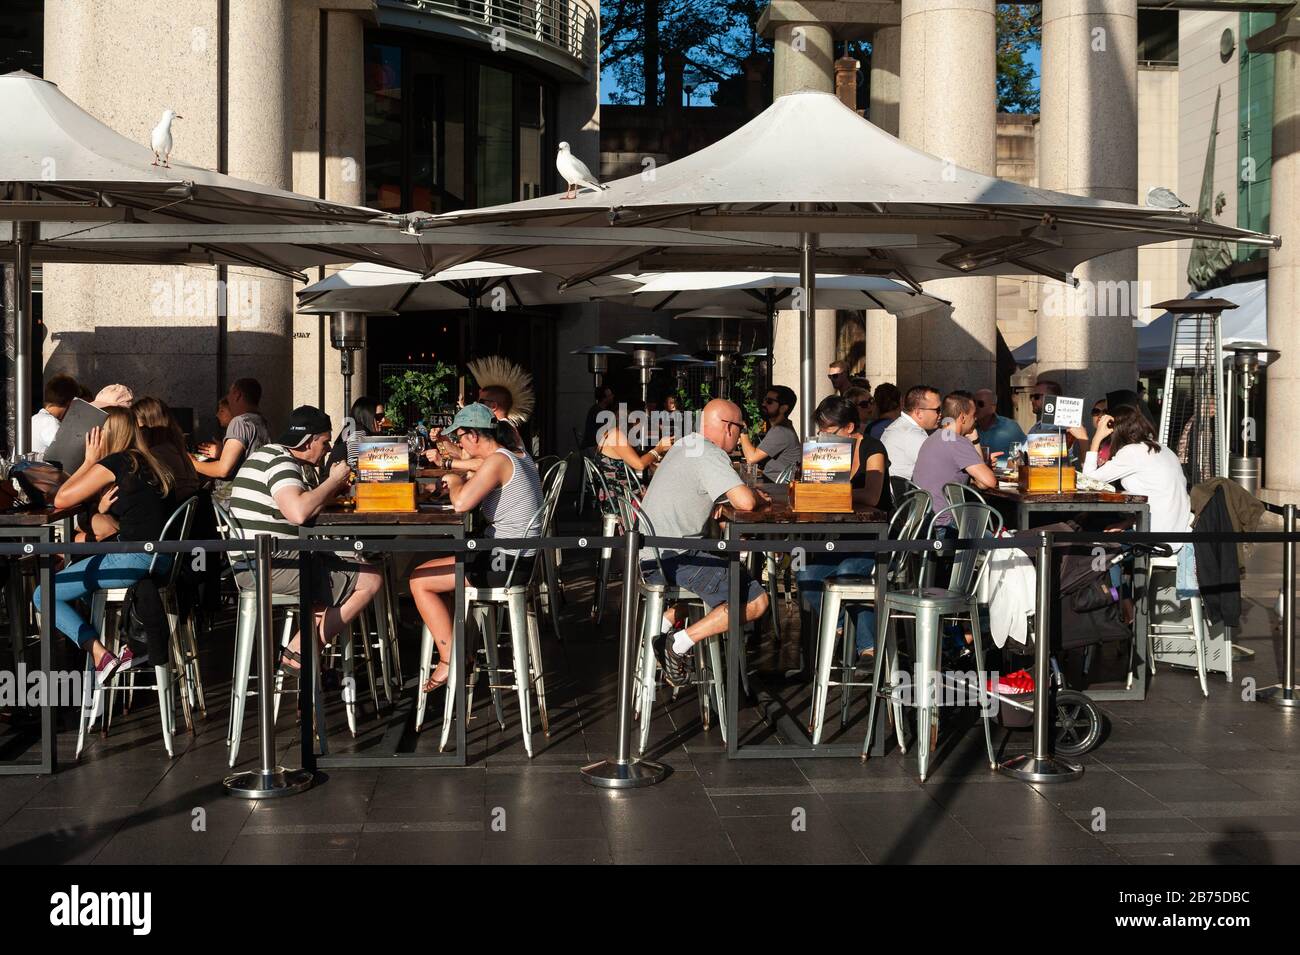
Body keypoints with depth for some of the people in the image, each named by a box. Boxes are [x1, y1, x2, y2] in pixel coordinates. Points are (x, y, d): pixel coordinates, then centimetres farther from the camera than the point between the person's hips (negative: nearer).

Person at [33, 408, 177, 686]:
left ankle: (101, 655, -10)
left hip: (134, 559, -9)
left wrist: (90, 460, 5)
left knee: (43, 596, 3)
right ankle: (126, 645, 18)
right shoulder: (148, 463, 17)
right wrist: (104, 509, 3)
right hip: (162, 559, 9)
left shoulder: (114, 463, -7)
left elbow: (61, 500, -3)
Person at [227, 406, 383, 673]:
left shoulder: (273, 454, 19)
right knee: (370, 580, -8)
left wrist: (333, 487, 8)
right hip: (273, 567, -11)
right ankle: (298, 653, -4)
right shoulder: (280, 463, -14)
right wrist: (333, 481, -16)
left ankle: (299, 650, 14)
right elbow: (298, 512, -30)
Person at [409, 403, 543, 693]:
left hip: (505, 565, -10)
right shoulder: (519, 457, 11)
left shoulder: (497, 461, -19)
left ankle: (450, 660, 2)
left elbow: (461, 503, -27)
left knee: (420, 580, -1)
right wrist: (462, 477, 9)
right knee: (439, 568, 27)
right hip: (519, 558, 10)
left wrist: (455, 480, -7)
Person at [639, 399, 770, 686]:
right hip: (673, 558, -10)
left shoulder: (685, 446, 19)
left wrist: (752, 495, 15)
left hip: (648, 555, 10)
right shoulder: (710, 455, -12)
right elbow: (745, 501, -20)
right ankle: (681, 642, -13)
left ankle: (663, 624, 17)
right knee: (756, 601, -11)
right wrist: (759, 498, 3)